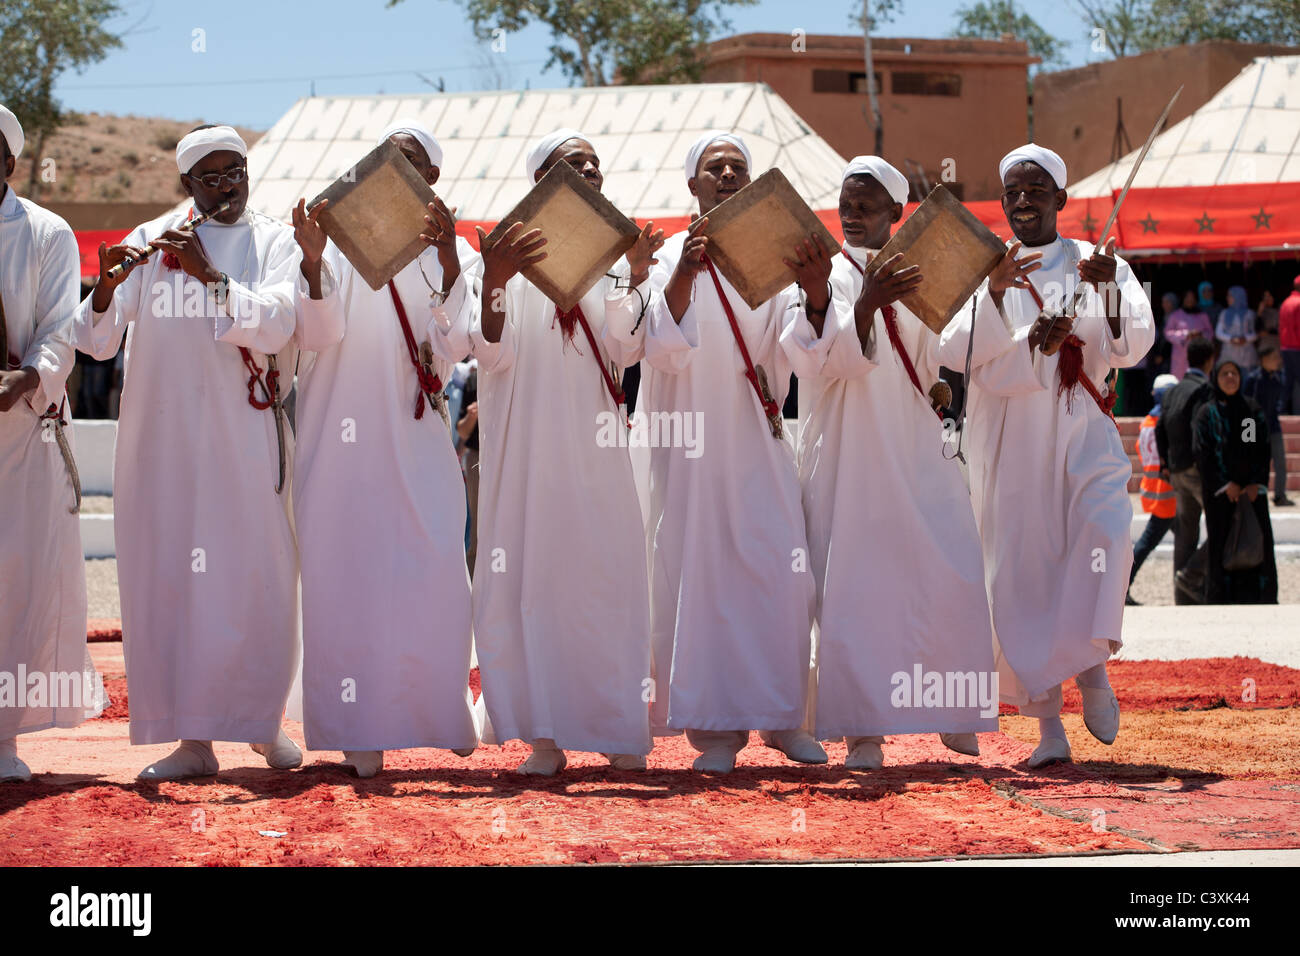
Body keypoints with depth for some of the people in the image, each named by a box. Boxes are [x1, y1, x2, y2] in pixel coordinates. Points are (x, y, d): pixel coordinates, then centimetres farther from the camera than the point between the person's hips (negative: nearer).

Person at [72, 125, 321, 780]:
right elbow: (96, 341, 1)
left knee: (258, 577, -1)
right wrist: (107, 288, -18)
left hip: (244, 433, -1)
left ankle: (261, 719, 17)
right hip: (162, 434, 1)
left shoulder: (273, 241, 7)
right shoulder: (150, 242, 9)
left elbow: (276, 325, -10)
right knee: (169, 576, -2)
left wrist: (209, 274, -19)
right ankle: (192, 738, 2)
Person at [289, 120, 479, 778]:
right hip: (342, 437, -1)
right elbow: (319, 333, -6)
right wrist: (312, 259, -22)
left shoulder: (451, 255, 11)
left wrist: (448, 266, -18)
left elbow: (452, 348, -5)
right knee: (346, 571, -4)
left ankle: (441, 707, 7)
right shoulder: (341, 239, 8)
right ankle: (358, 728, 0)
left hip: (416, 436, 1)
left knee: (433, 570, -8)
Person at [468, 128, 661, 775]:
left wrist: (637, 276, -14)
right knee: (532, 573, -5)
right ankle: (543, 732, -1)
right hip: (531, 442, -2)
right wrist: (493, 282, -25)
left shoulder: (612, 255, 11)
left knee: (605, 576, 0)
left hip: (595, 445, 2)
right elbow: (492, 353, -8)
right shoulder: (513, 250, 3)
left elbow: (625, 351, 0)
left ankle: (616, 729, 6)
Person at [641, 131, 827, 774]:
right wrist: (684, 275, -30)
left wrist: (816, 289, -27)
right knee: (702, 572, -5)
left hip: (758, 439, 2)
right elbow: (666, 350, -13)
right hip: (693, 440, -2)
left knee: (781, 573, -2)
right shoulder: (668, 256, 2)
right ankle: (715, 727, -1)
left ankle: (783, 718, 10)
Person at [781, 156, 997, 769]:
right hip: (849, 450, -4)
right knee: (855, 585, -7)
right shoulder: (828, 275, -2)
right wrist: (865, 306, -32)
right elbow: (824, 361, -16)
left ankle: (953, 715, 12)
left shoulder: (915, 275, 13)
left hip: (915, 449, 4)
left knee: (952, 576, -4)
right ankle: (861, 729, -2)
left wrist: (935, 386, 5)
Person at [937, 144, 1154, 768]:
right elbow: (957, 352, -6)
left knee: (1105, 532, -25)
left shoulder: (1096, 264, 7)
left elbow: (1133, 347, -6)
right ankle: (1047, 724, 2)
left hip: (1083, 437, 0)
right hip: (1009, 445, 0)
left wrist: (1108, 291, -24)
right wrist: (995, 294, -22)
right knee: (1020, 574, -4)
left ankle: (1092, 664, -3)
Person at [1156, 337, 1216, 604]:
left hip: (1178, 470, 9)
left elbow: (1160, 430, 15)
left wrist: (1165, 465, 18)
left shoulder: (1173, 391, 14)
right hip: (1198, 469, -9)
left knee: (1186, 532, 11)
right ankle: (1192, 575, -10)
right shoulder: (1202, 390, -12)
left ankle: (1184, 598, 11)